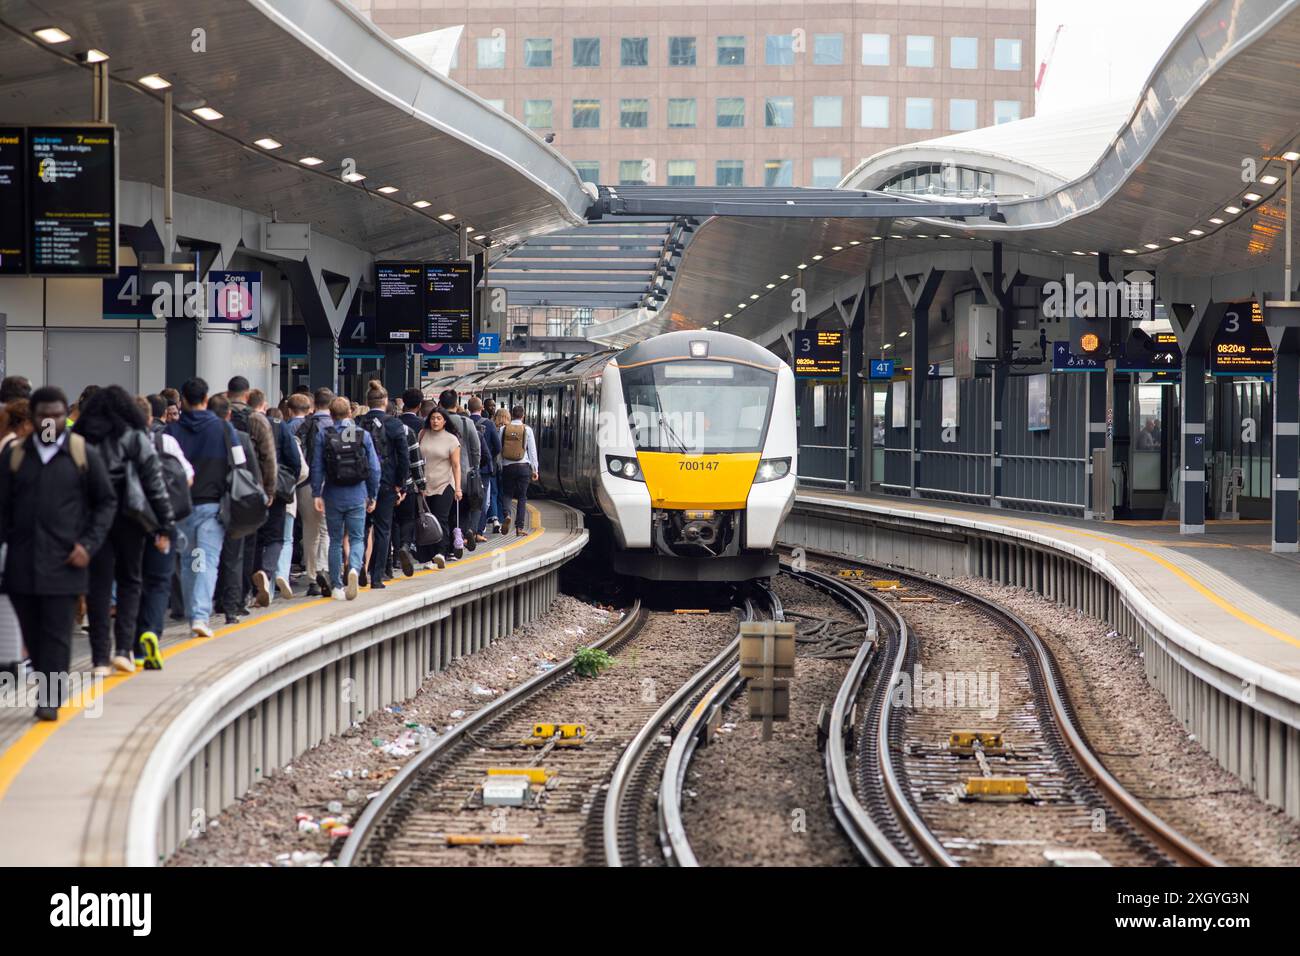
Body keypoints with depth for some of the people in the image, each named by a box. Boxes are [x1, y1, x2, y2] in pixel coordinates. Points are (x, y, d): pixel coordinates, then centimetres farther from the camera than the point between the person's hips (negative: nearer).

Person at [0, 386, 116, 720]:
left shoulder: (84, 454, 2)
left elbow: (107, 502, 7)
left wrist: (88, 544, -4)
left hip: (63, 562, -2)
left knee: (57, 634, -5)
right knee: (33, 634, 7)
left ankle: (50, 699, -5)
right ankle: (47, 690, 18)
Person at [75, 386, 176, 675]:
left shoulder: (80, 440, 6)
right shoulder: (135, 438, 1)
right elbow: (155, 484, -2)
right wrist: (165, 527, 1)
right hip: (128, 519, -1)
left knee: (99, 585, 4)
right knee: (129, 581, 12)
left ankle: (101, 658, -1)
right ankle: (124, 648, 0)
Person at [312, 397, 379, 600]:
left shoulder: (324, 435, -2)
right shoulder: (363, 435, -1)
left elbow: (317, 467, -5)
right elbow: (374, 468, 0)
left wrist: (316, 494, -1)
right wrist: (372, 496, 8)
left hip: (333, 496, 1)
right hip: (356, 496, -1)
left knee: (335, 541, 11)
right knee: (357, 538, 5)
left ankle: (336, 586, 13)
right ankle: (354, 569, -24)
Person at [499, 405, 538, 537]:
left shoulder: (504, 429, 3)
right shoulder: (527, 429, -1)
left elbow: (499, 449, 4)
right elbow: (532, 450, 0)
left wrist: (499, 467, 10)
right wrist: (534, 469, 5)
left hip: (507, 466, 1)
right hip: (523, 466, -1)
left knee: (507, 494, 12)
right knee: (522, 497, 4)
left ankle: (507, 514, -18)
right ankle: (519, 527, -1)